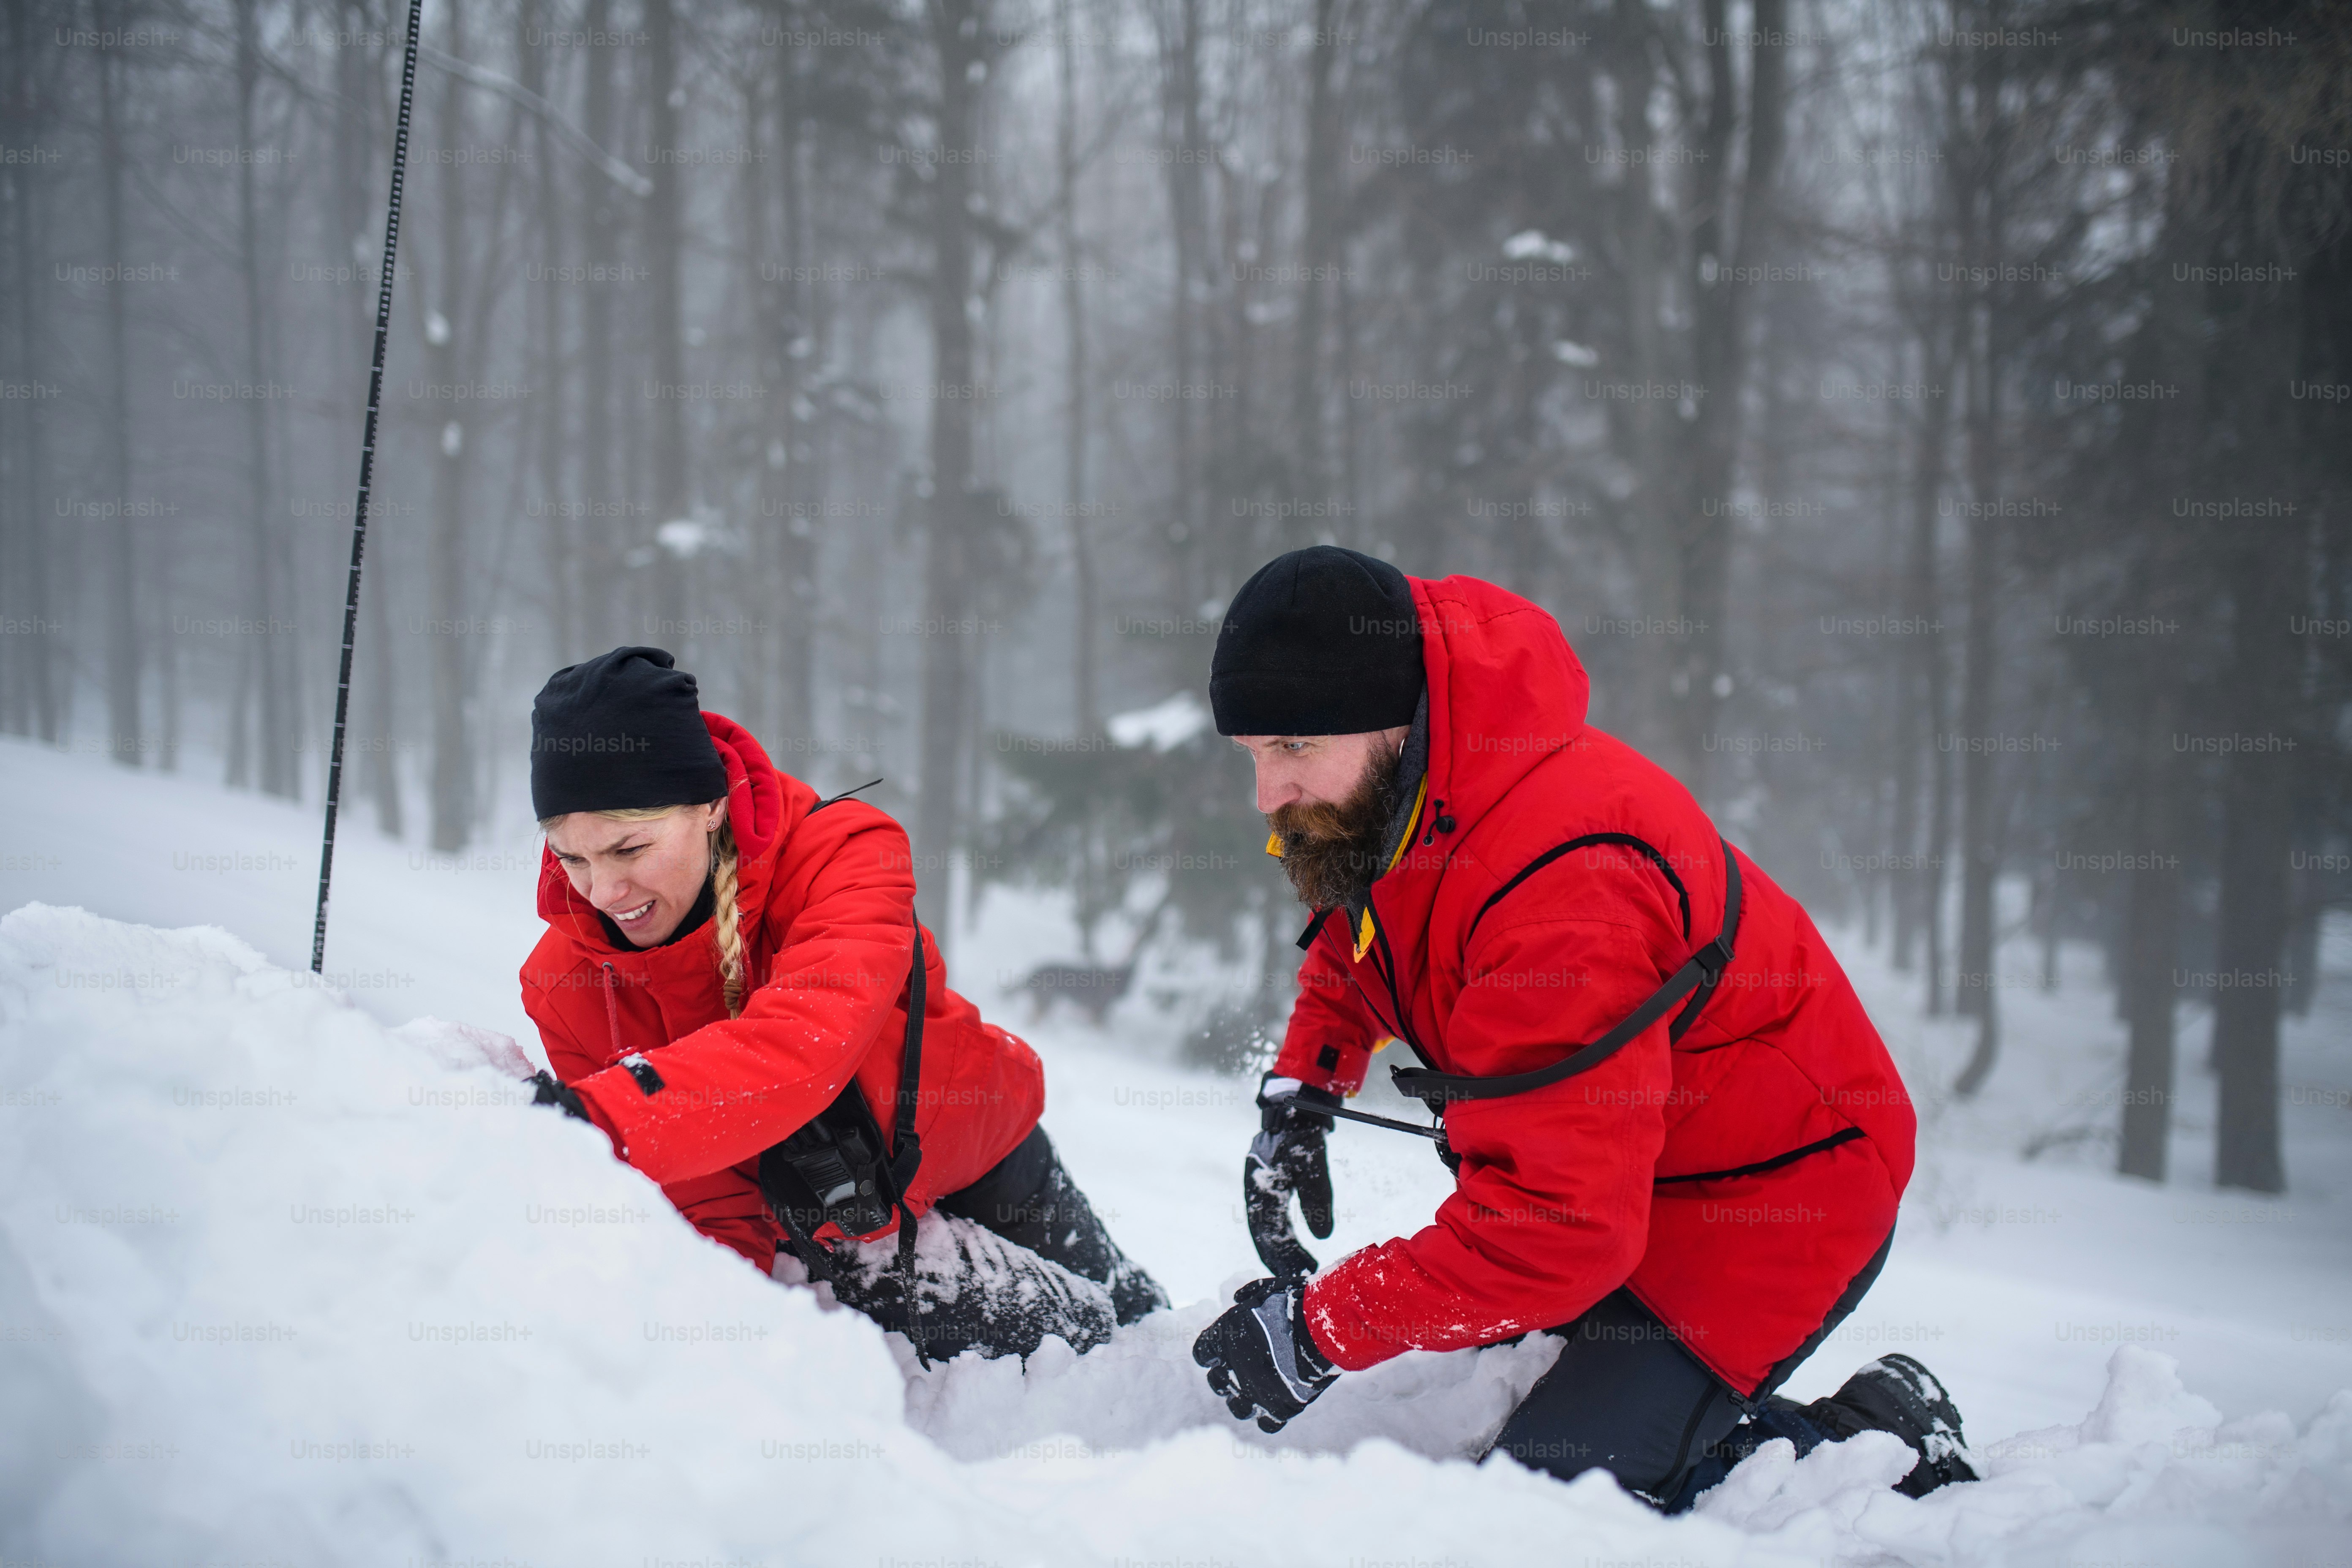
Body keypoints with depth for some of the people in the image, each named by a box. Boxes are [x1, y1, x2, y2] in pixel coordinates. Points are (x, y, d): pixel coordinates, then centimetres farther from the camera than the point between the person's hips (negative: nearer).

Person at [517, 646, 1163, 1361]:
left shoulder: (843, 856, -32)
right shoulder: (567, 983, -23)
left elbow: (802, 1046, -52)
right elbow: (718, 1221, -21)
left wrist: (599, 1122, -65)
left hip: (980, 1174, 0)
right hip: (805, 1241, 1)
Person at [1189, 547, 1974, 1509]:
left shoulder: (1562, 889, -35)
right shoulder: (1385, 802, -5)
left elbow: (1560, 1220, -36)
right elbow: (1357, 945, 22)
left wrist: (1321, 1331, -30)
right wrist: (1298, 1099, 2)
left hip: (1764, 1208, -10)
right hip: (1622, 1176, 10)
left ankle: (1877, 1453, -1)